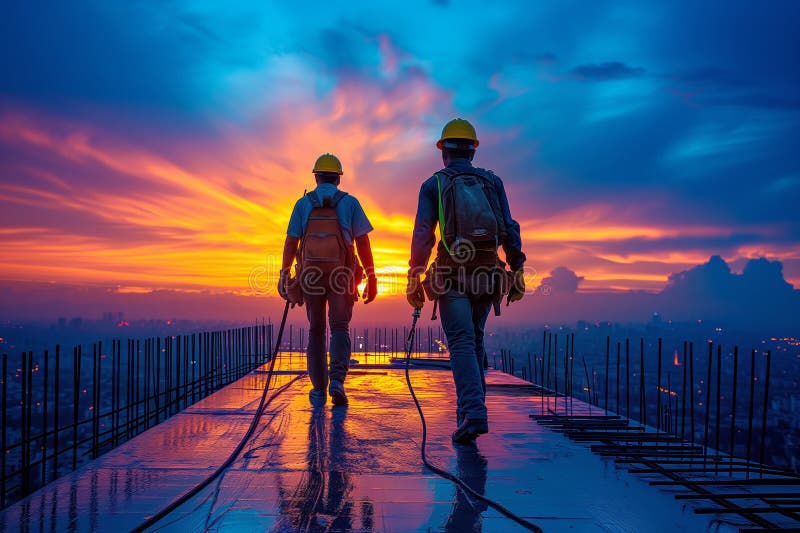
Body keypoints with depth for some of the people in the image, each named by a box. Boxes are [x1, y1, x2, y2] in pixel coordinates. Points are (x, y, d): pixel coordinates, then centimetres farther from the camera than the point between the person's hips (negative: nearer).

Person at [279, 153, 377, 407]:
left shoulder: (303, 203, 5)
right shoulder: (350, 203, 3)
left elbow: (290, 243, 0)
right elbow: (363, 243, -3)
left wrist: (284, 275, 7)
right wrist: (371, 277, 0)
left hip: (311, 275, 1)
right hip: (341, 275, -1)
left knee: (316, 331, 13)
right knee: (339, 329, 5)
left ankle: (318, 391, 13)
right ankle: (337, 381, -17)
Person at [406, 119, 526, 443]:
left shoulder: (434, 185, 4)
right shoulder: (493, 182, 11)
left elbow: (422, 234, -5)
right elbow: (510, 230, 4)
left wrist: (414, 278, -4)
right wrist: (517, 271, 6)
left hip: (452, 276, -3)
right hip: (487, 276, 3)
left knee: (462, 344, -6)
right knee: (475, 340, 17)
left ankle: (473, 413, -20)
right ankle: (471, 410, 21)